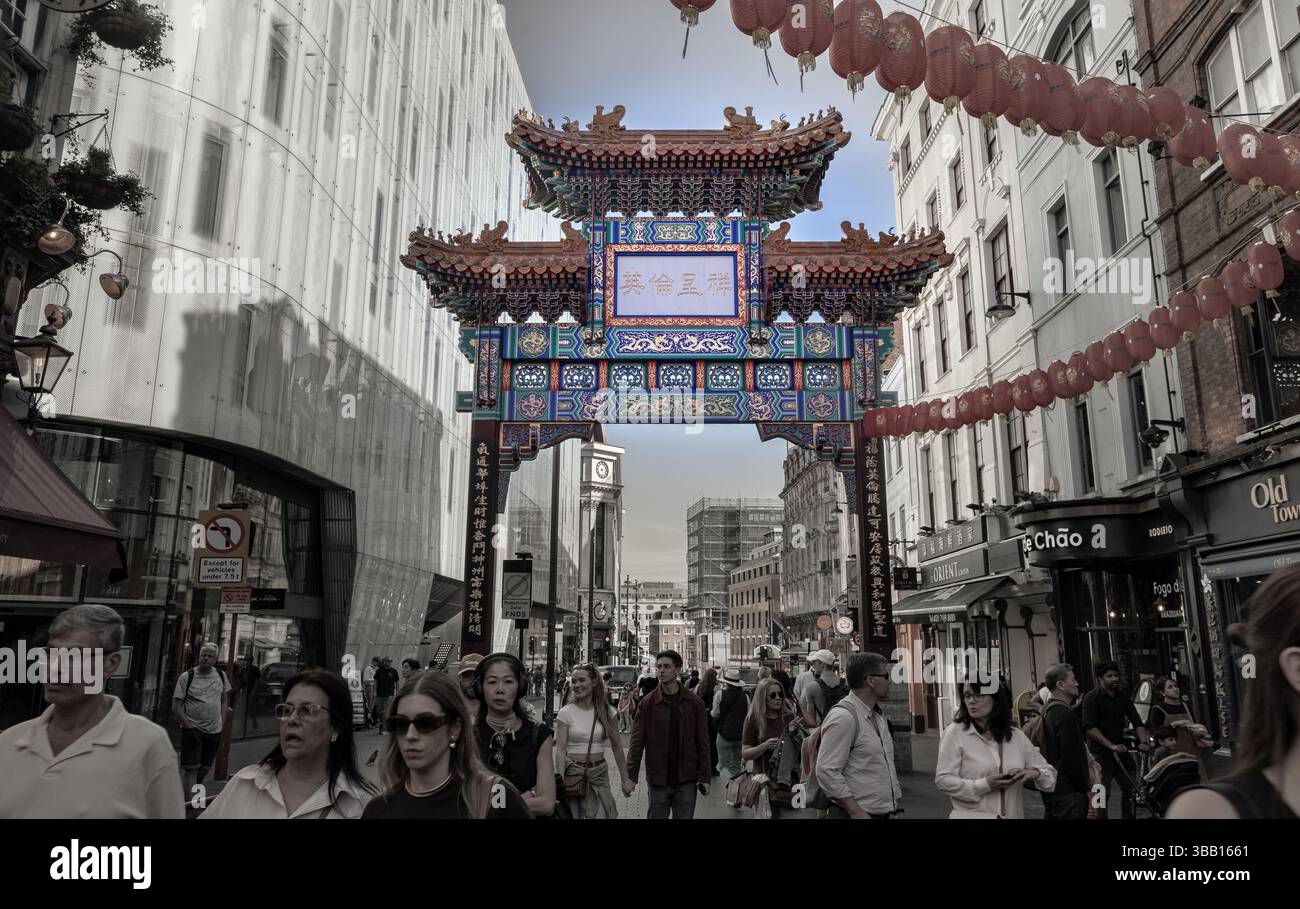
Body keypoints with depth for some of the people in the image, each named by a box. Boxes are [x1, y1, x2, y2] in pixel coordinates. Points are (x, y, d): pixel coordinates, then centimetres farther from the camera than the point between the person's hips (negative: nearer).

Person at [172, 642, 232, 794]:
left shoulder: (221, 676, 6)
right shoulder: (187, 677, -6)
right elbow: (176, 705, -6)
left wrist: (222, 723, 6)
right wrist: (188, 725, -13)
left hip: (214, 730, 4)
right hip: (192, 730, -4)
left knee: (205, 768, 13)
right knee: (192, 769, -7)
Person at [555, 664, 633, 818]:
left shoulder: (606, 711, 1)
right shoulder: (566, 712, -5)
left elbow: (617, 747, 7)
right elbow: (560, 749, -8)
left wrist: (625, 779, 5)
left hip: (599, 773, 1)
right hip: (572, 772, -1)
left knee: (601, 814, -6)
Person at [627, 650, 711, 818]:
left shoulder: (694, 703, 0)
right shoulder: (648, 703, -2)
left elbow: (702, 743, 1)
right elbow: (637, 742, -4)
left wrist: (704, 777, -4)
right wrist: (631, 776, -11)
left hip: (687, 781, 0)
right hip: (658, 779, 0)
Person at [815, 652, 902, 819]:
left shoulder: (878, 715, 11)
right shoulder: (843, 716, -18)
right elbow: (826, 771, -22)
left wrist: (895, 805, 12)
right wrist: (856, 811, -20)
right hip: (859, 813, -8)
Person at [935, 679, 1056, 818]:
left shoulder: (1017, 736, 3)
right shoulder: (954, 733, -10)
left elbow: (1049, 771, 10)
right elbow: (943, 779, -14)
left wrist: (1034, 774, -12)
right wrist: (985, 785, -23)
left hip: (1013, 814, 4)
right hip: (971, 814, -4)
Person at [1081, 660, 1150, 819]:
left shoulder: (1124, 698, 8)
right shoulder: (1092, 697, -10)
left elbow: (1137, 722, 4)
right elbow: (1089, 727, -18)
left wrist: (1143, 742, -14)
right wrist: (1111, 745, -27)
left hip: (1121, 749, 5)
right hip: (1100, 752, -5)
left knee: (1132, 788, 2)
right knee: (1102, 793, -7)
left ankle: (1128, 816, 16)